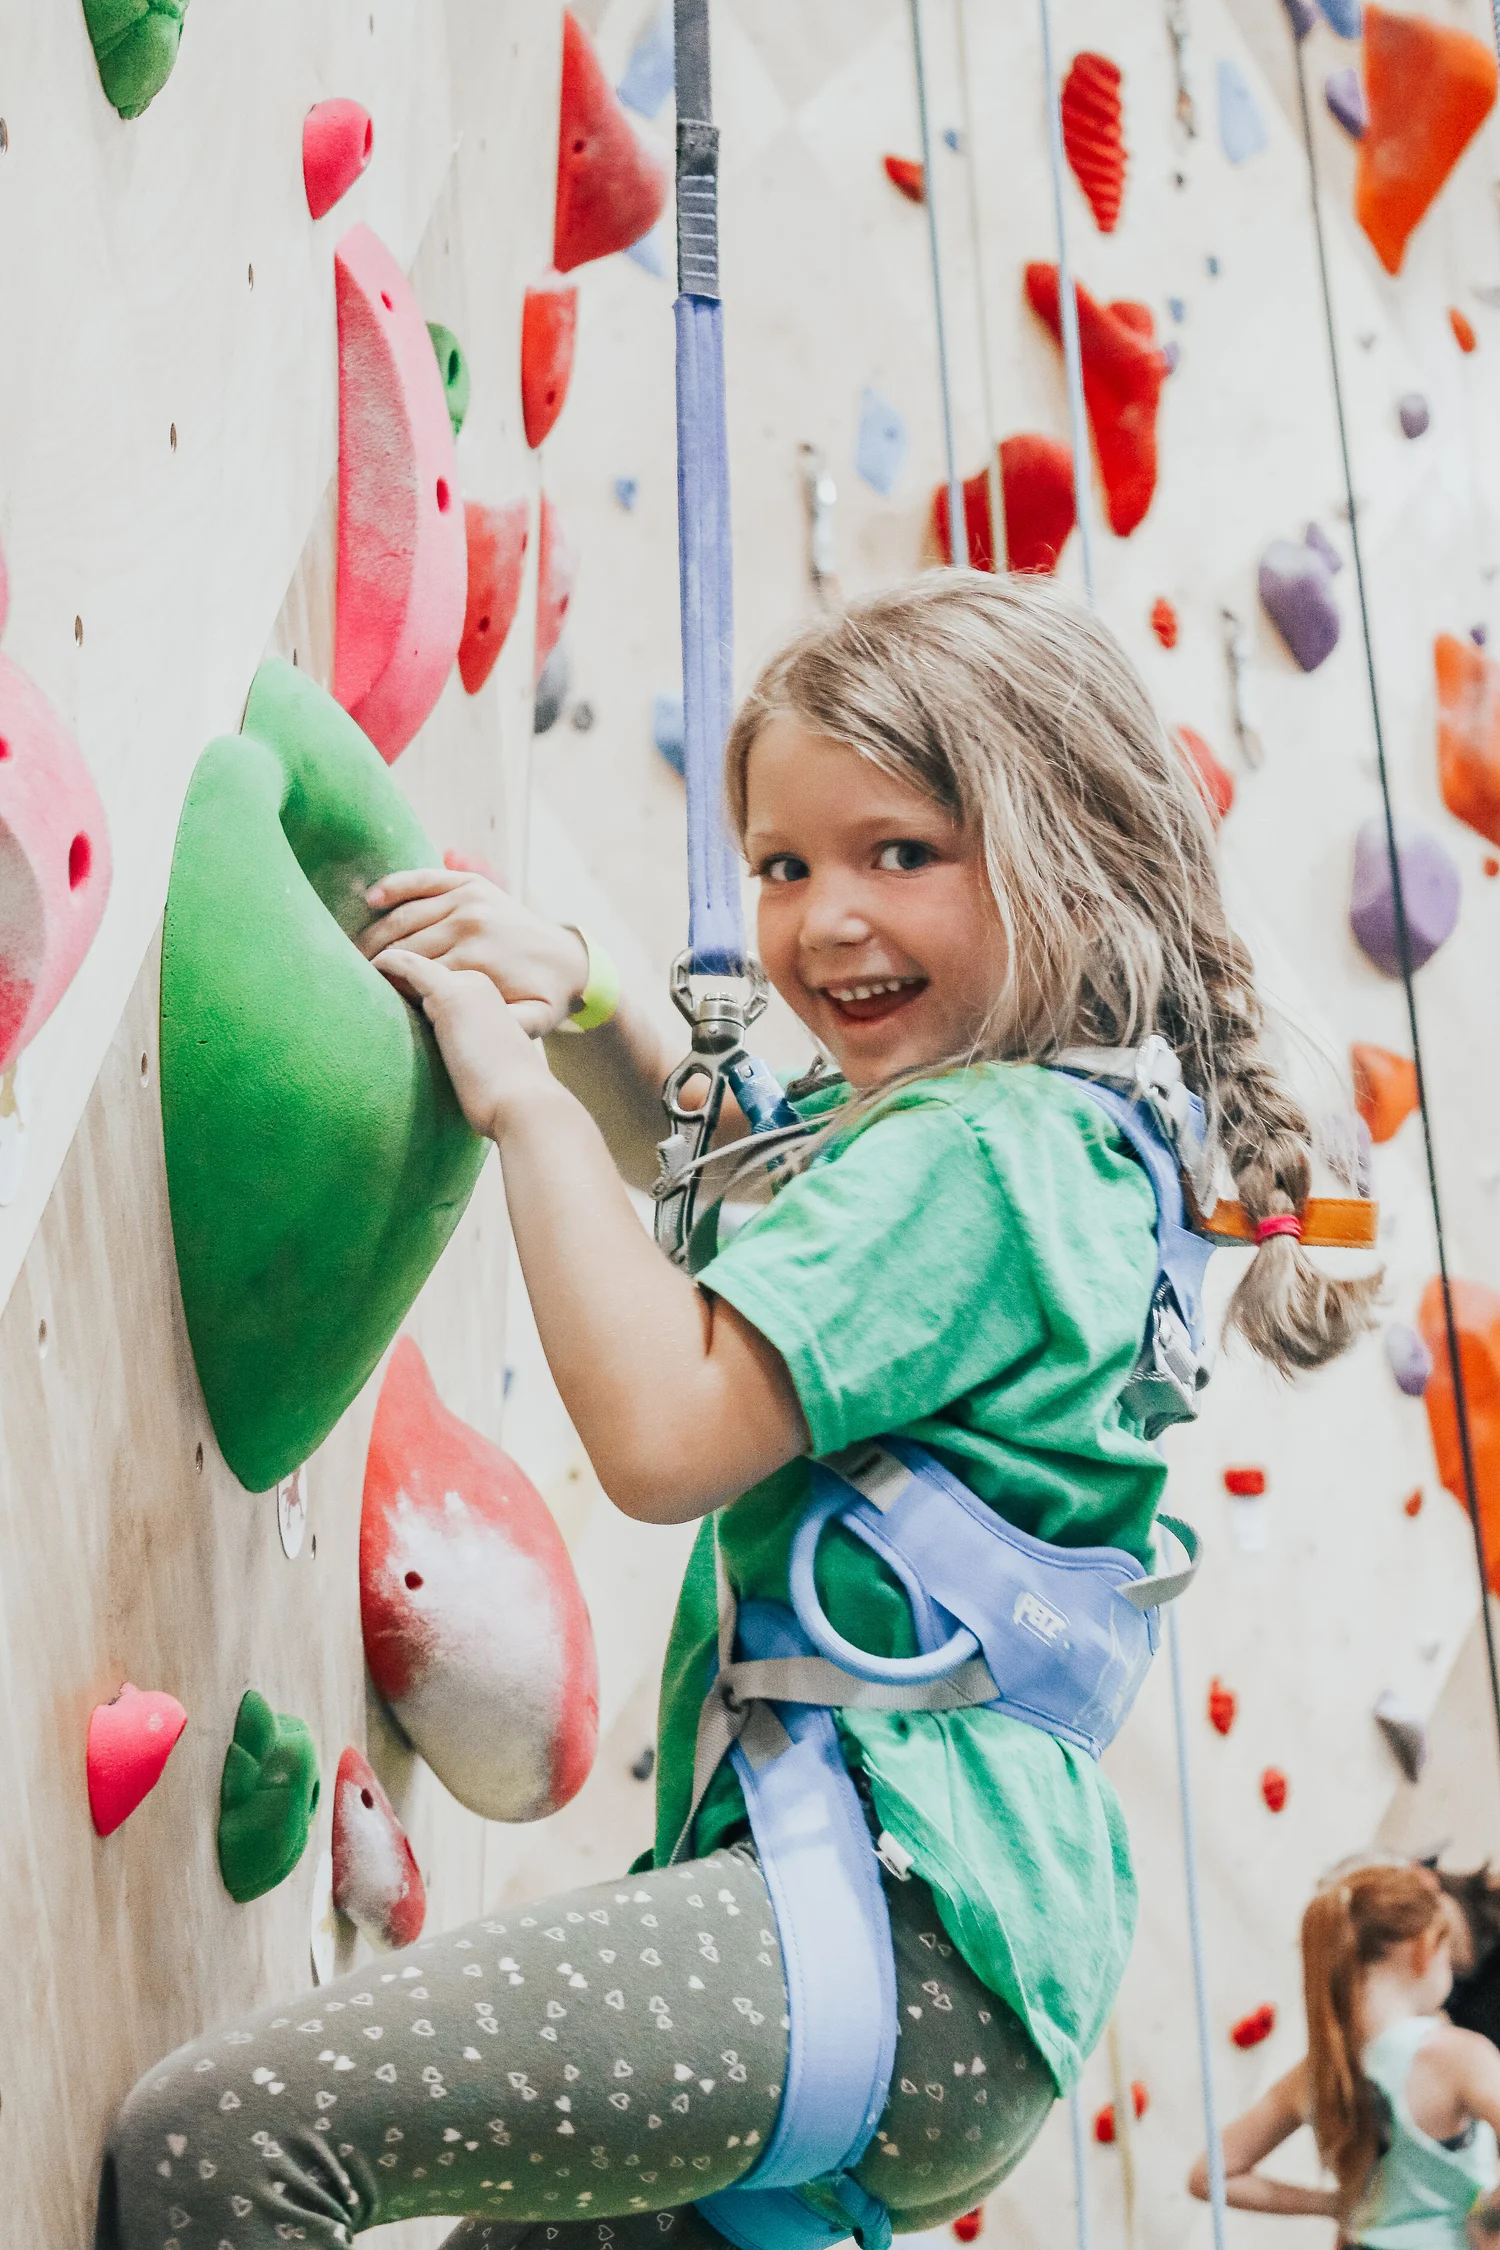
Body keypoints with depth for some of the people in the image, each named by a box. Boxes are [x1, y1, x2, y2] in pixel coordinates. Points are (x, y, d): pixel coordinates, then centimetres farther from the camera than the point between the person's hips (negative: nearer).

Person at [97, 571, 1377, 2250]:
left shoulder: (967, 1153, -13)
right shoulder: (1061, 1128, 17)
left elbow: (664, 1437, -23)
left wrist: (519, 1090, -13)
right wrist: (574, 986, 12)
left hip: (905, 1936, -11)